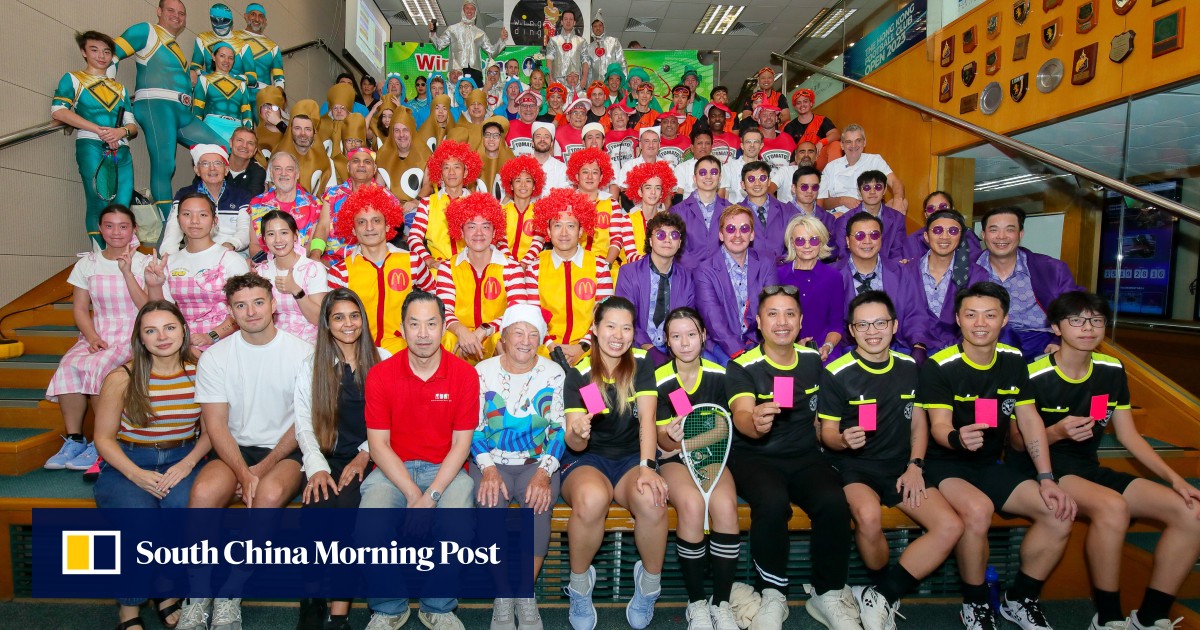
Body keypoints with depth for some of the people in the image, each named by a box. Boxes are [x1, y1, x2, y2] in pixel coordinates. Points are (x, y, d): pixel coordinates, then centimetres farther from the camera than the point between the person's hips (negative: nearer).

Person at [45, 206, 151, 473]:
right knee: (69, 366, -26)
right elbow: (80, 308, 8)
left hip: (134, 336, -3)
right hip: (97, 334, 4)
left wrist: (126, 272, -17)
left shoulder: (144, 263, 1)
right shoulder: (87, 263, 11)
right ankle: (74, 439, -15)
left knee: (97, 366, -30)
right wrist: (92, 338, -9)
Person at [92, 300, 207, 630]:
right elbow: (104, 438, 0)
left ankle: (169, 594, -3)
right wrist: (136, 474, -15)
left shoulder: (198, 373, 0)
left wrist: (188, 463, -12)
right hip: (127, 464, -1)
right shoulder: (121, 378, -5)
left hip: (182, 460, 1)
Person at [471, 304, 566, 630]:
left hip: (538, 462, 0)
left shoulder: (554, 373, 1)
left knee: (539, 505, -31)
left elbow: (559, 430, -2)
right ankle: (502, 596, -8)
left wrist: (544, 473, -17)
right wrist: (488, 469, -17)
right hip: (491, 462, 0)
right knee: (490, 505, -30)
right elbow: (473, 429, -1)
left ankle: (526, 594, -7)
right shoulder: (482, 372, 1)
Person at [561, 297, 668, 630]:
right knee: (592, 497, -37)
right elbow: (575, 445, -11)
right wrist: (578, 432, -35)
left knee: (652, 499, -33)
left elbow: (647, 418, -11)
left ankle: (650, 586, -4)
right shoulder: (578, 374, -6)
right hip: (586, 459, -1)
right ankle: (579, 586, -9)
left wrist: (647, 466, -27)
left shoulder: (642, 364, -1)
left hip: (631, 456, 1)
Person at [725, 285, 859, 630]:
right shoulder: (742, 366, -6)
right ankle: (772, 596, -11)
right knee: (772, 502, -34)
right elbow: (742, 416, -24)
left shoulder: (814, 360, 7)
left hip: (804, 456, 3)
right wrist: (755, 422, -46)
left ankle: (828, 594, -3)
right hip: (753, 457, -3)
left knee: (834, 502, -27)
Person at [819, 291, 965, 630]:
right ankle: (887, 598, -4)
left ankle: (879, 596, -5)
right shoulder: (837, 373, -7)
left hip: (899, 464, 5)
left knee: (951, 526, -17)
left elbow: (918, 421, 14)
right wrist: (843, 440, -26)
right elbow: (827, 433, -3)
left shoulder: (909, 367, 7)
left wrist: (915, 465, 0)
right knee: (868, 515, -35)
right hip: (854, 465, -4)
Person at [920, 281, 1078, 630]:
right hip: (945, 465, -6)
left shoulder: (1013, 360, 3)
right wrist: (958, 438, -45)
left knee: (1060, 513, -13)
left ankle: (1019, 600, 9)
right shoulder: (938, 366, -15)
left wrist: (1046, 479, -6)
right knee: (978, 509, -34)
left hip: (992, 465, 6)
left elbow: (1030, 421, 3)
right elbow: (939, 426, -20)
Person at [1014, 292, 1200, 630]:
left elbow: (1129, 436, 11)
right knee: (1113, 506, -35)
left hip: (1087, 469, 7)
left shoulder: (1112, 371, 6)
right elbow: (1017, 442, -9)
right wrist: (1056, 433, -28)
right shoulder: (1035, 376, -14)